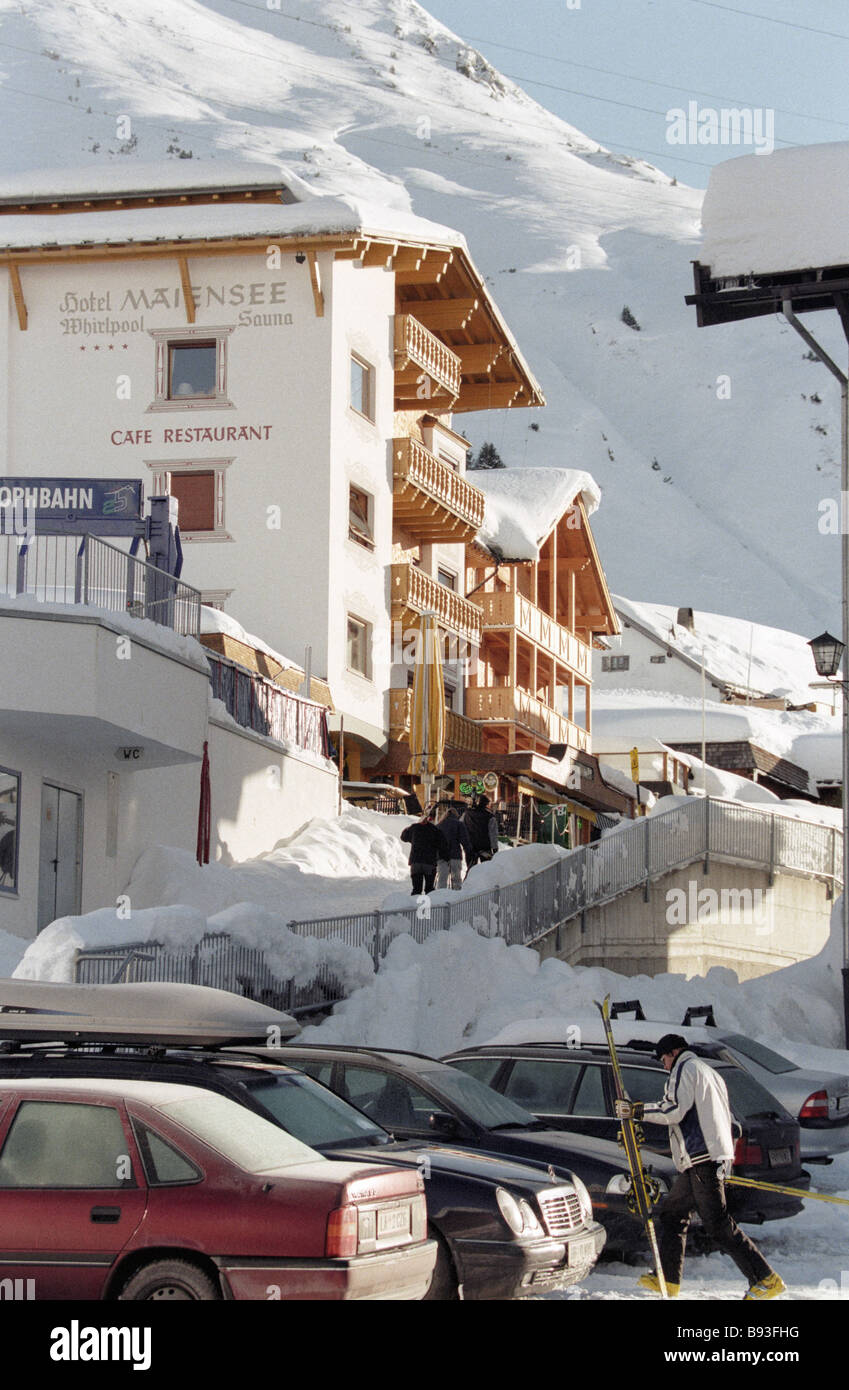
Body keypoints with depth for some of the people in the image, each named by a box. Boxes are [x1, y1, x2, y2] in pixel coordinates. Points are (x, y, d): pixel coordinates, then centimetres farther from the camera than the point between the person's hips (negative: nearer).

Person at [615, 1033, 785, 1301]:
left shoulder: (685, 1069, -3)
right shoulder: (711, 1072, 26)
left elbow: (675, 1110, -15)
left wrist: (636, 1111, -8)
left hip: (701, 1158, -11)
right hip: (716, 1157, 11)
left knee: (717, 1224, -11)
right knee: (671, 1212, 16)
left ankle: (766, 1280, -14)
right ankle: (668, 1279, 16)